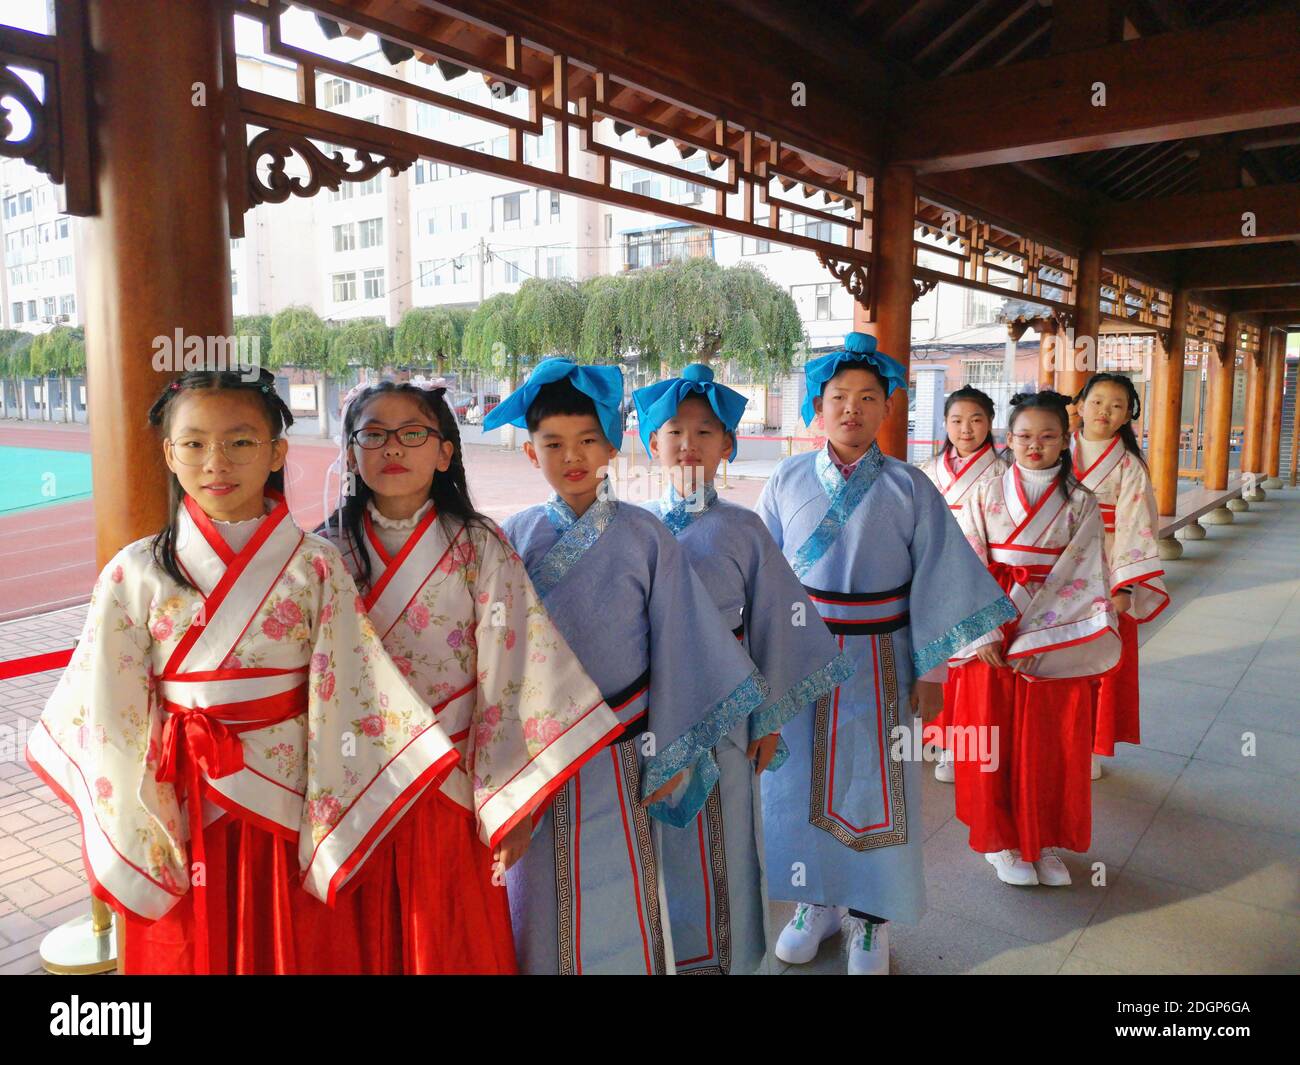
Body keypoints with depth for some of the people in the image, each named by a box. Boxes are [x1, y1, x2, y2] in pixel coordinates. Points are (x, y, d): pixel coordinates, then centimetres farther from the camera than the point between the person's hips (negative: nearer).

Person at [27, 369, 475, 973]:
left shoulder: (315, 566, -6)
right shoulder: (136, 573, -5)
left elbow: (356, 695, -7)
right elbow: (108, 716, -1)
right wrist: (128, 853, 1)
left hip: (298, 811, 0)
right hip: (186, 825, 0)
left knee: (308, 953, 14)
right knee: (198, 952, 16)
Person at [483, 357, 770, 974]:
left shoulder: (645, 537, -7)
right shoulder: (516, 537, -2)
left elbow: (677, 648, -4)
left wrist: (670, 757, -4)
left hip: (617, 760, -1)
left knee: (615, 907, 11)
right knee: (536, 907, 16)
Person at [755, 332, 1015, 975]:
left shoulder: (907, 487, -4)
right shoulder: (787, 481, 0)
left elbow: (937, 580, -3)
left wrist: (930, 673, -4)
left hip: (877, 663, -1)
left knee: (872, 787, 9)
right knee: (801, 781, 12)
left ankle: (870, 919, 29)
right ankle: (815, 902, 33)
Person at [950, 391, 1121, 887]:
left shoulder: (1079, 503, 0)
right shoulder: (986, 495, 1)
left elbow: (1080, 577, -6)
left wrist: (1034, 640, -14)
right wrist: (984, 633, -12)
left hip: (1055, 643, 0)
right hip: (991, 639, 0)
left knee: (1050, 745, 8)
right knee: (994, 740, 5)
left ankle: (1043, 840, 25)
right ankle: (1000, 840, 21)